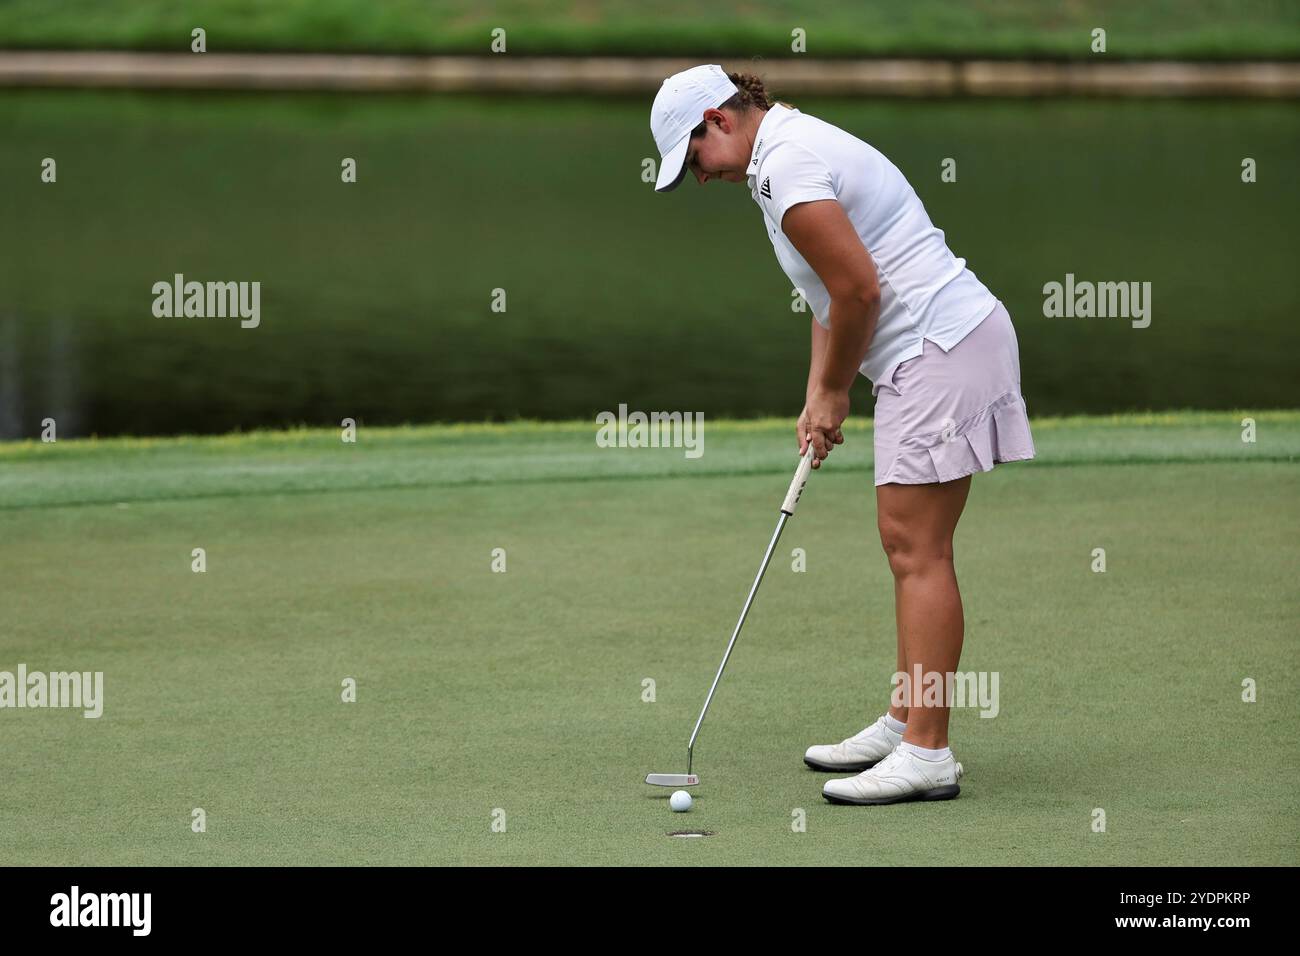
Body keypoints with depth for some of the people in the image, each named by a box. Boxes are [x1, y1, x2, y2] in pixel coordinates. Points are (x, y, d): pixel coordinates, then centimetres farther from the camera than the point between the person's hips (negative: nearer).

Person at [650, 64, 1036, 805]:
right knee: (910, 545, 15)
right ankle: (905, 724, 21)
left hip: (940, 348, -11)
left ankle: (927, 754, -13)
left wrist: (834, 392, -3)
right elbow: (838, 294, 22)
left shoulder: (788, 168, -15)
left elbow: (859, 290, -18)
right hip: (933, 352, 11)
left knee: (918, 550, -11)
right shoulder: (793, 150, 18)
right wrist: (819, 397, 14)